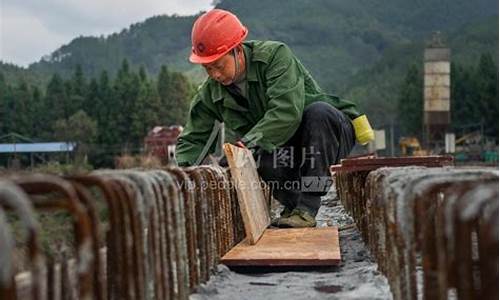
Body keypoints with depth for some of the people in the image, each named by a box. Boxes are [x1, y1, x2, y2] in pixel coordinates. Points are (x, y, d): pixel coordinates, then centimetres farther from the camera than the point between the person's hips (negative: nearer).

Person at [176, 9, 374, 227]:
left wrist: (247, 142, -42)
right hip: (284, 149, 3)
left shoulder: (275, 55, -21)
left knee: (318, 111, -38)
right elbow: (191, 140, -1)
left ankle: (307, 209, -31)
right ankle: (293, 204, -8)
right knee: (254, 155, -31)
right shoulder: (210, 94, -5)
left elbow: (287, 111, -34)